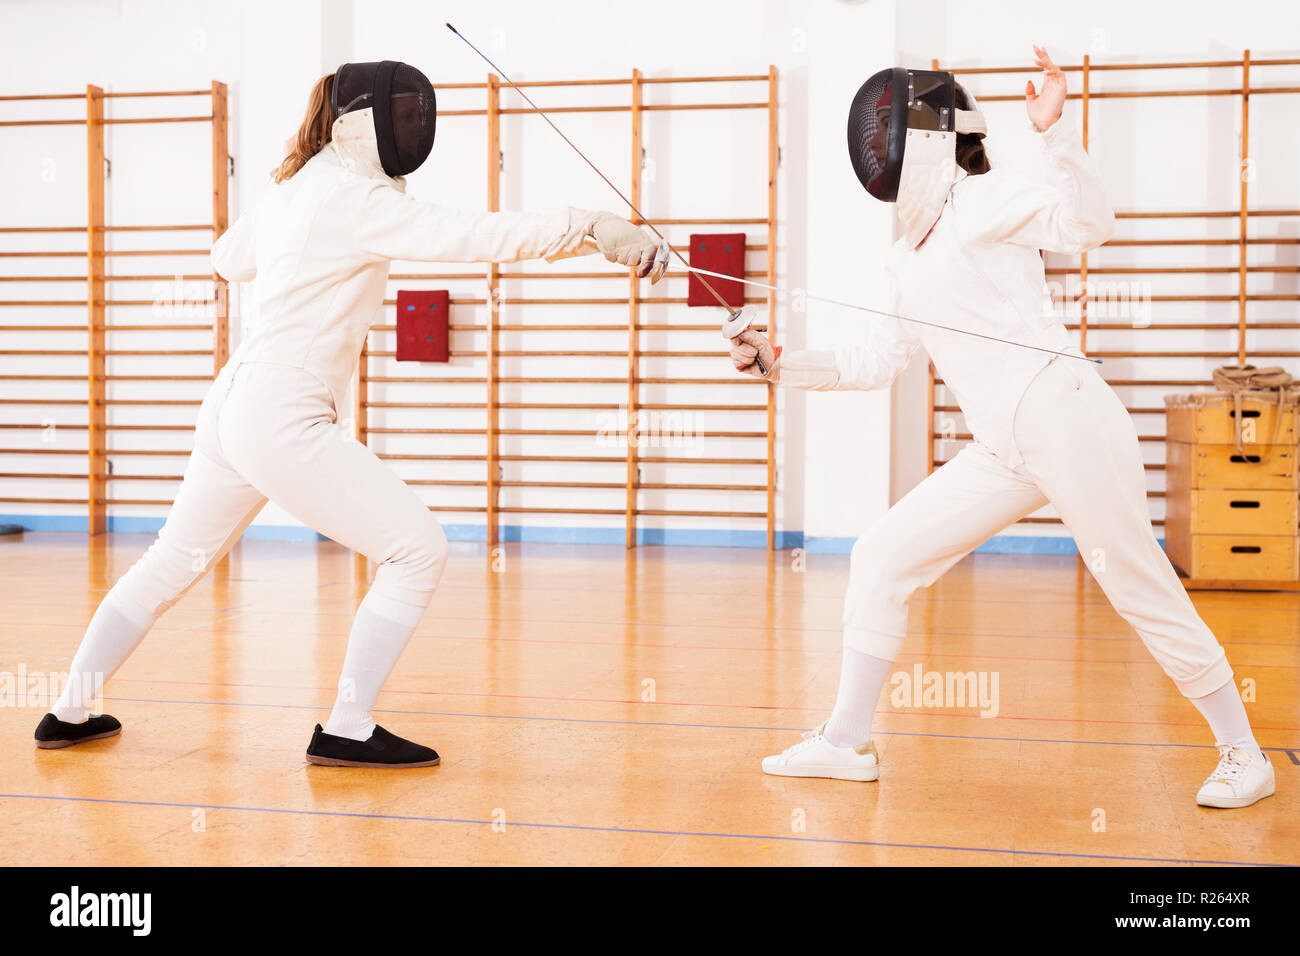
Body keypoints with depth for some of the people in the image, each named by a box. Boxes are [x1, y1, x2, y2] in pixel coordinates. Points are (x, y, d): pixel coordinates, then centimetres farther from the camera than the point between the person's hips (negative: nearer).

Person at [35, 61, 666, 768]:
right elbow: (472, 236, -27)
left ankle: (70, 713, 35)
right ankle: (346, 730, -3)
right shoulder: (353, 194, -13)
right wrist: (591, 229, -31)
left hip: (232, 410, 10)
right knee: (418, 552, -7)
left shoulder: (290, 189, 13)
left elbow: (229, 259, 31)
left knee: (175, 563, 24)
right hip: (283, 421, -10)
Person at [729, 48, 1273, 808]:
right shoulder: (914, 256, 18)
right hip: (1006, 451, 8)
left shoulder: (982, 198, -4)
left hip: (1069, 424, -8)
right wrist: (780, 364, 15)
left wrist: (1053, 129, -28)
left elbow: (1089, 225, -17)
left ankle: (1244, 755, 20)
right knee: (881, 560, 4)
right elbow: (876, 364, 22)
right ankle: (848, 743, 13)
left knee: (1146, 597, 1)